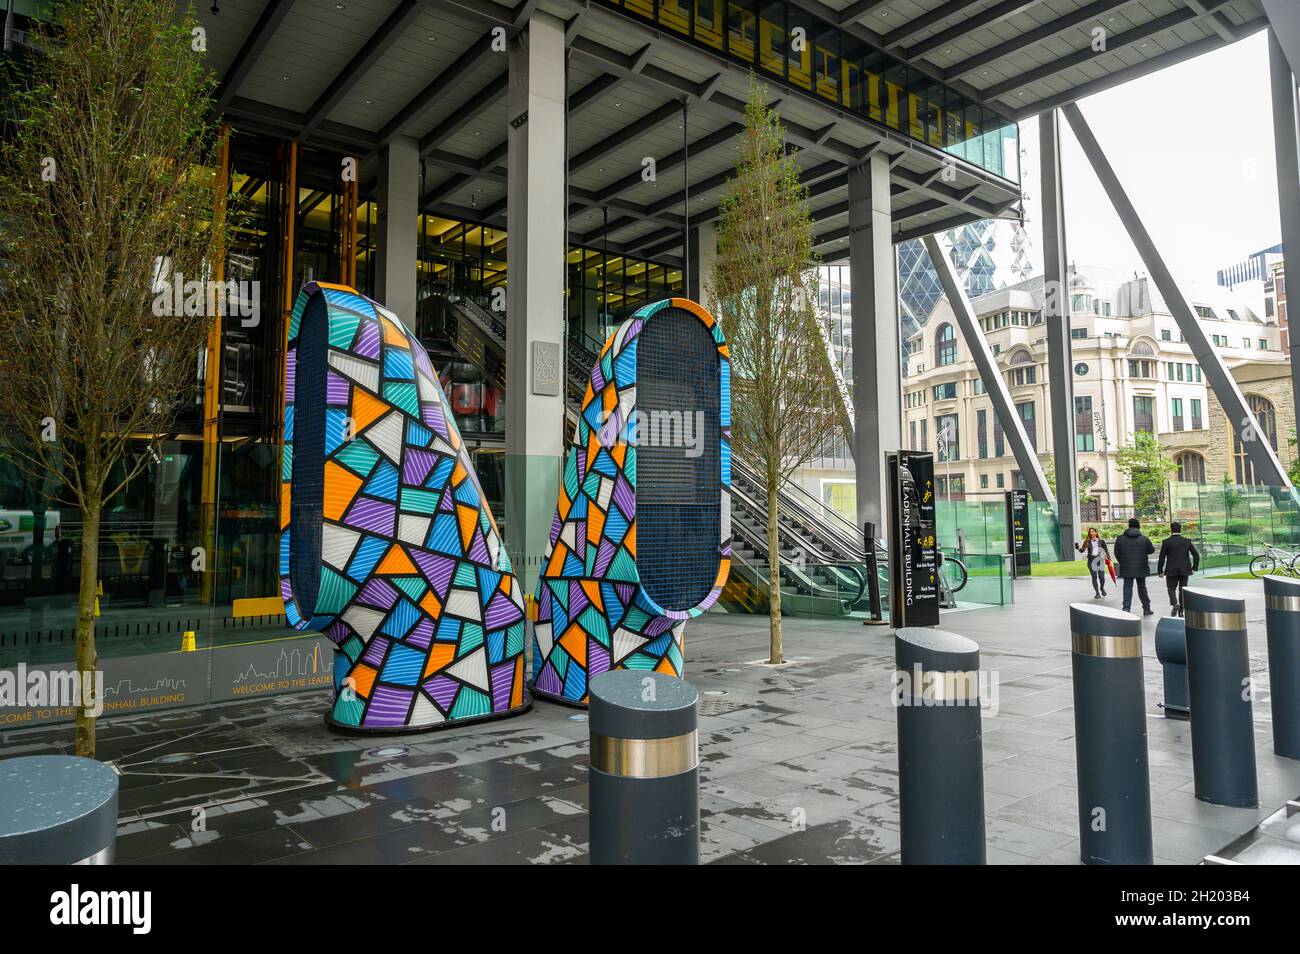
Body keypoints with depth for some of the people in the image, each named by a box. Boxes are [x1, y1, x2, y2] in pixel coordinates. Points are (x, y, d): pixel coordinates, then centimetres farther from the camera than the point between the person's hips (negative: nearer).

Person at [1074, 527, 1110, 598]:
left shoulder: (1101, 541, 9)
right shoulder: (1087, 542, 8)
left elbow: (1106, 550, 9)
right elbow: (1082, 550, -1)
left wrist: (1108, 558, -2)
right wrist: (1077, 547, -20)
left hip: (1100, 560, 0)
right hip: (1091, 561, 0)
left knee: (1102, 577, -2)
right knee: (1094, 577, -1)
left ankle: (1102, 588, 29)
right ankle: (1097, 593, 9)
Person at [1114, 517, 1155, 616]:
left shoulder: (1120, 538, -3)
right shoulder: (1144, 538, -5)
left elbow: (1117, 553, 1)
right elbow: (1151, 550, 7)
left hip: (1126, 568, 0)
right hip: (1141, 568, 0)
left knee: (1127, 588, 3)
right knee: (1142, 588, 14)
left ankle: (1126, 609, -7)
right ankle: (1146, 608, 23)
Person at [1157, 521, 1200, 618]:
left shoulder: (1166, 542, -6)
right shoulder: (1187, 541, 2)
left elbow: (1161, 558, -6)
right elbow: (1196, 555, 0)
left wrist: (1160, 571, 1)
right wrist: (1194, 568, 10)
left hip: (1171, 570, -3)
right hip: (1184, 570, 3)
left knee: (1171, 588, 9)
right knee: (1182, 589, 11)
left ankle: (1174, 603, -17)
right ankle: (1181, 611, 12)